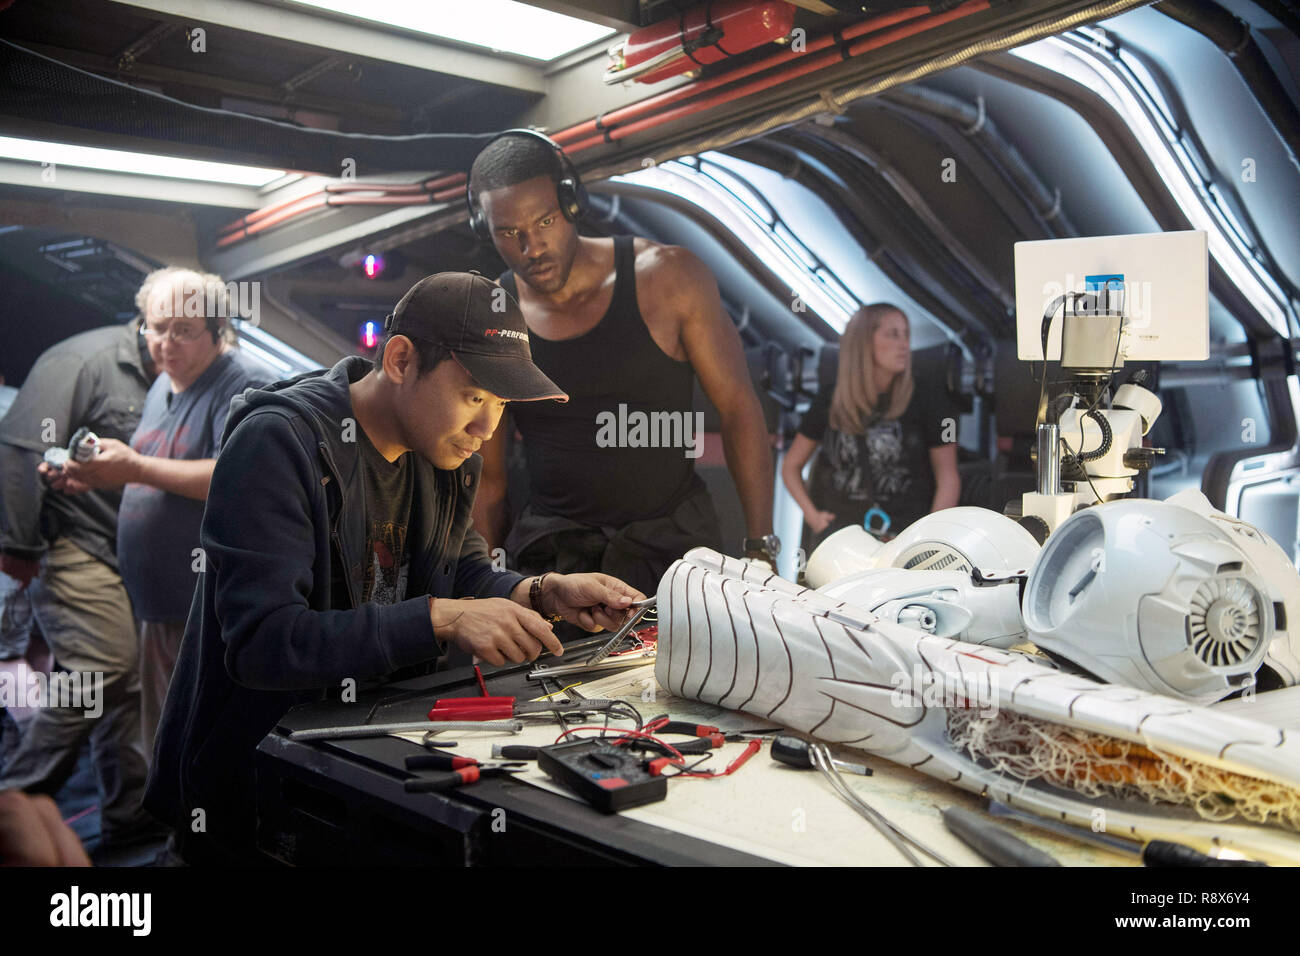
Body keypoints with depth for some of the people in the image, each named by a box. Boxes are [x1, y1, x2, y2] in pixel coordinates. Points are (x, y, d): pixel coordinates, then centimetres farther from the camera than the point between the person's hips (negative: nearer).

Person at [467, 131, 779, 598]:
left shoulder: (669, 279, -5)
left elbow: (738, 408, -1)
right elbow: (487, 480, 8)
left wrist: (760, 544, -6)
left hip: (674, 539, 0)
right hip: (553, 551, 1)